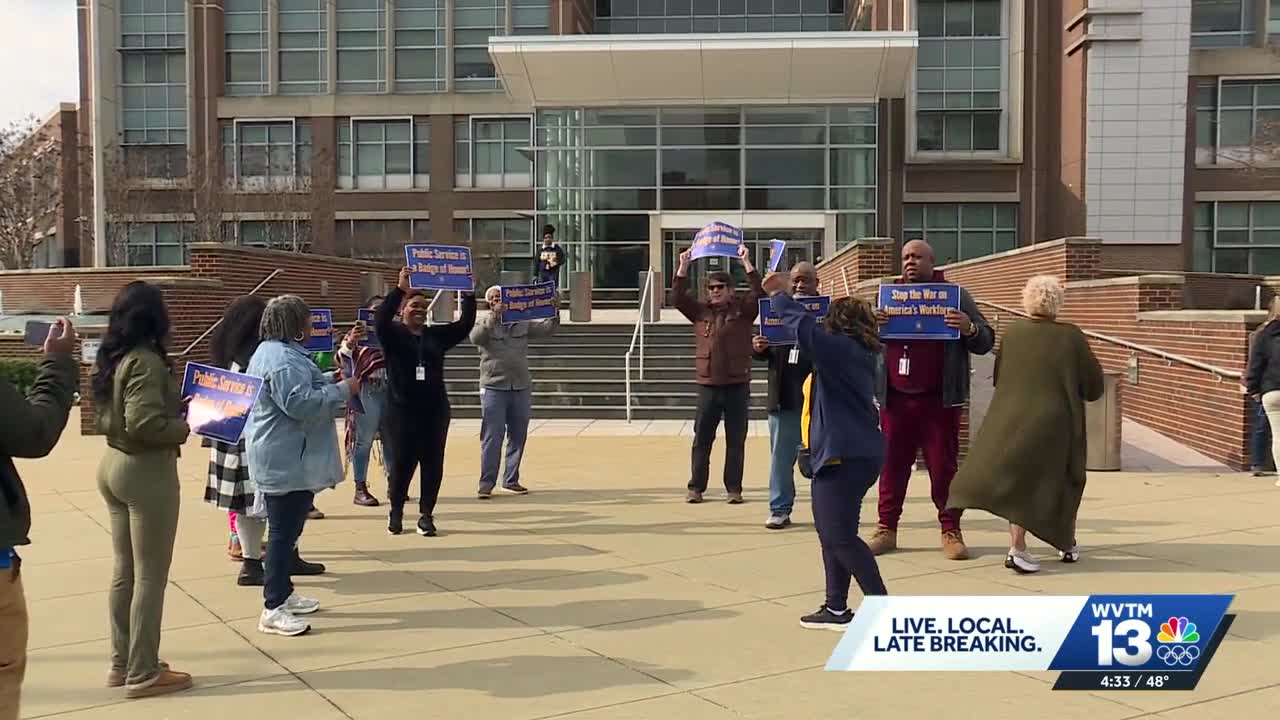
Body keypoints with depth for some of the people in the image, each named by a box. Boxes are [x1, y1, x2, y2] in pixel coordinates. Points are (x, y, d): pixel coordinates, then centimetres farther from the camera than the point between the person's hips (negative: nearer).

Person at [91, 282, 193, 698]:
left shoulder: (113, 358, 9)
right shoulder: (146, 361, -19)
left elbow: (107, 417, 14)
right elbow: (144, 424, -28)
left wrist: (180, 405, 10)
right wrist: (189, 426, -12)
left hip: (113, 465, 9)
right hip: (147, 472, -9)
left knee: (124, 572, 16)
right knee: (150, 576, 0)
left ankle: (122, 663, 25)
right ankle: (143, 674, 7)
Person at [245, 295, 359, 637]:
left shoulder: (274, 352, 16)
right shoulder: (283, 359, -21)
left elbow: (303, 388, 24)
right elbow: (301, 403, -28)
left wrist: (332, 381, 14)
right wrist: (343, 390, -19)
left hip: (285, 460, 12)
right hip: (287, 462, -12)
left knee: (287, 530, 19)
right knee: (284, 532, -7)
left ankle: (282, 594, 30)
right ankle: (273, 610, -3)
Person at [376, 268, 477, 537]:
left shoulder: (436, 335, 11)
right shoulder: (393, 334, 0)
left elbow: (466, 325, 6)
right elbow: (380, 319, -20)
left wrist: (468, 296, -7)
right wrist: (400, 290, -29)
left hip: (435, 409, 3)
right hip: (402, 409, -3)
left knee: (433, 463, 2)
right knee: (402, 462, 2)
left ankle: (426, 515, 12)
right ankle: (396, 512, 21)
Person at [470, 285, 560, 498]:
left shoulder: (522, 324, 11)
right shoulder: (485, 326, 1)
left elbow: (546, 329, 4)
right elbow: (475, 338, -19)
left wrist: (555, 313, -14)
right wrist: (494, 317, -30)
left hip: (521, 388, 4)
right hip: (494, 388, -4)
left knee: (518, 437, 9)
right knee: (492, 438, -5)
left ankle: (511, 480, 20)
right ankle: (486, 483, -1)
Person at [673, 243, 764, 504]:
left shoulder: (743, 309, 2)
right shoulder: (700, 311, 9)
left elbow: (759, 292, -11)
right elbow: (678, 297, 2)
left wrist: (746, 263, -17)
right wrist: (683, 267, -7)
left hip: (737, 385, -2)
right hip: (708, 384, 2)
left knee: (736, 441, 4)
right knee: (701, 440, 5)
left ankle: (734, 488, 12)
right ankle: (696, 487, 12)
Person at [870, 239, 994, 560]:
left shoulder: (954, 295, 5)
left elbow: (986, 342, 5)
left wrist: (969, 328, -18)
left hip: (939, 399, -2)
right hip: (896, 398, 2)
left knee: (943, 466, 3)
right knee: (892, 464, 5)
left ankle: (950, 531, 12)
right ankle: (886, 529, 12)